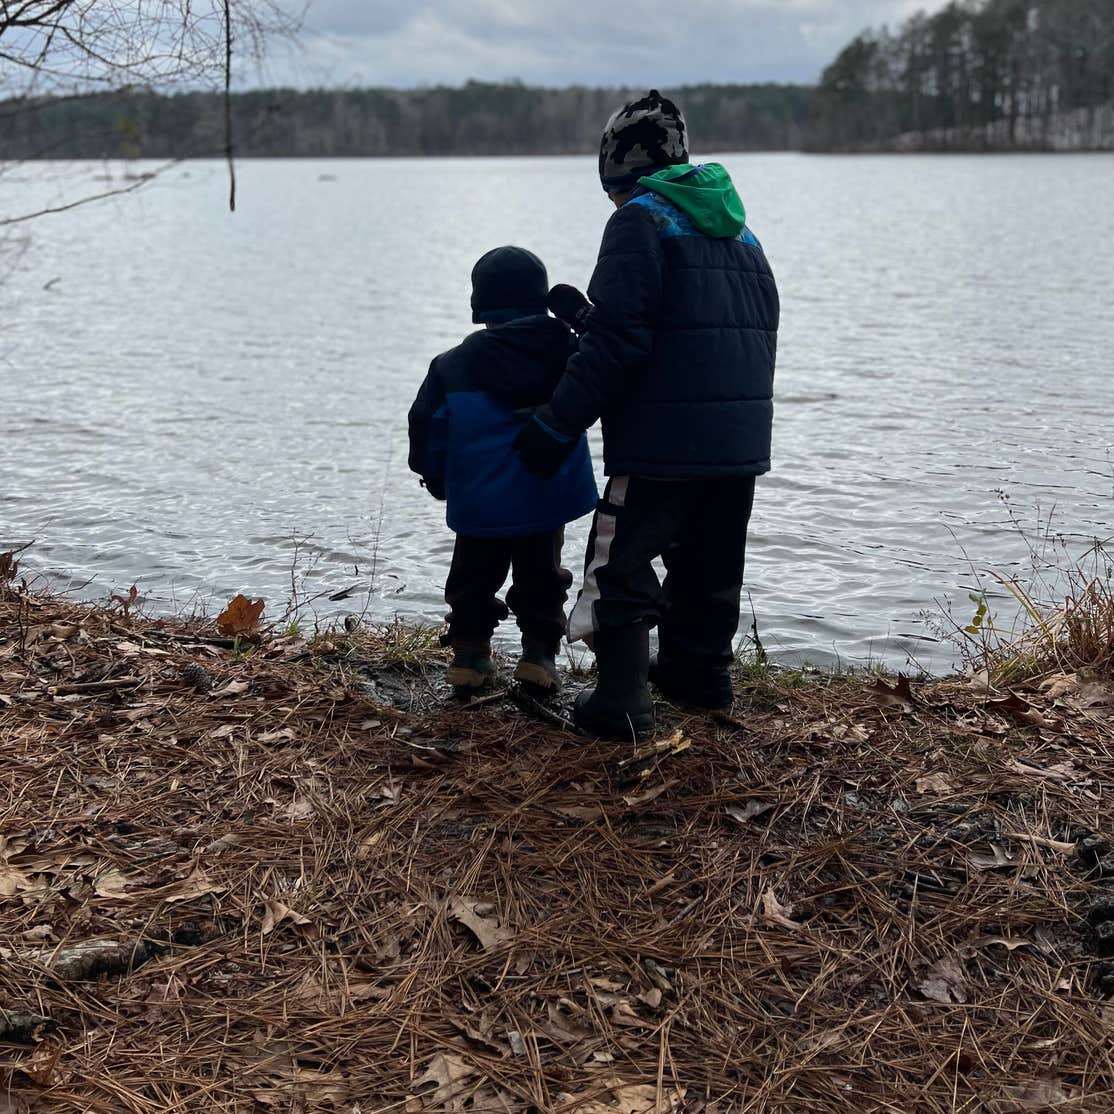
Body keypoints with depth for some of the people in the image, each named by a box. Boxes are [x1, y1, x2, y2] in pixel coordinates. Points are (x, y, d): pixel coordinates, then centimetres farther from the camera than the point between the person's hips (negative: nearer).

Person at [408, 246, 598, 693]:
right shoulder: (568, 351, -3)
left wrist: (438, 481, 13)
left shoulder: (452, 366, -8)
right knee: (542, 578, 17)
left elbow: (427, 434, -3)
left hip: (479, 504, -1)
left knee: (474, 579, 17)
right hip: (550, 501, 1)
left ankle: (469, 652, 17)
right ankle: (539, 652, 11)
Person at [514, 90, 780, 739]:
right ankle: (702, 673, 34)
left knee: (623, 567, -1)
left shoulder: (641, 219, -8)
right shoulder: (739, 229, 18)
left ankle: (622, 700, -6)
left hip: (661, 442, -8)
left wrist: (557, 425, -12)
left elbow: (619, 344, -17)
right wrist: (589, 318, 22)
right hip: (741, 441, 8)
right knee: (710, 563, 22)